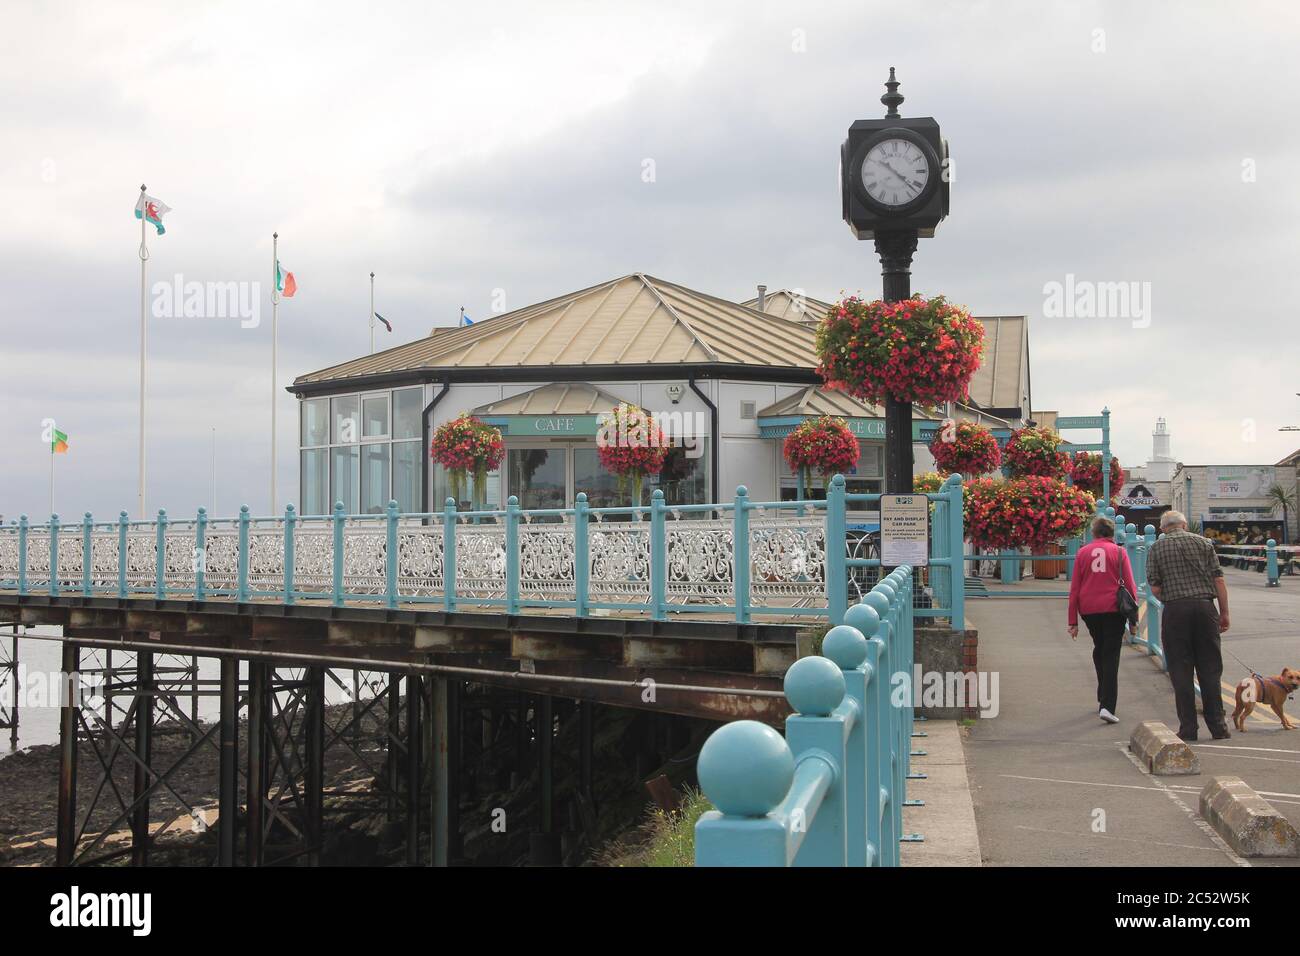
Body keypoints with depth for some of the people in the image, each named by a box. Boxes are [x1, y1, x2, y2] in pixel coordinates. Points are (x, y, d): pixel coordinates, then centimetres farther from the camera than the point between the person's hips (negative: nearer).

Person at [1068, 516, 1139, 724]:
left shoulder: (1082, 553, 7)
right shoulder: (1119, 552, 1)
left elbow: (1074, 589, 5)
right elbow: (1130, 586, -2)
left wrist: (1073, 622, 7)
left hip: (1089, 610, 3)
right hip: (1113, 609, -2)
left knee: (1099, 649, 24)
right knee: (1111, 656, -1)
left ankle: (1103, 696, 32)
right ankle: (1107, 706, -11)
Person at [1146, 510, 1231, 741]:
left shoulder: (1157, 548, 6)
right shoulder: (1203, 543, 8)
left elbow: (1155, 588, 0)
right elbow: (1219, 580, 3)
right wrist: (1224, 613, 8)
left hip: (1175, 610, -1)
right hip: (1205, 606, 1)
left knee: (1181, 670, 4)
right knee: (1210, 669, 7)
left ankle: (1188, 728, 3)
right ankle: (1217, 726, 7)